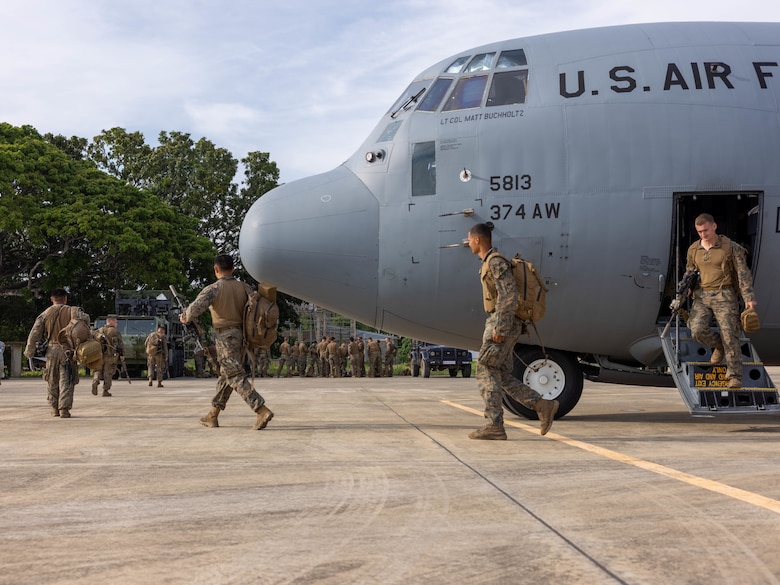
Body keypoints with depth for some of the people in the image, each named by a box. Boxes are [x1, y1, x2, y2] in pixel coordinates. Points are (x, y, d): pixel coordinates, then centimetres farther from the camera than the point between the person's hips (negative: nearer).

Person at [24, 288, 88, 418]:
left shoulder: (45, 314, 6)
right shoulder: (72, 311, 0)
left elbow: (34, 333, 2)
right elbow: (85, 318, -16)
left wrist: (29, 350, 8)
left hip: (52, 350, 2)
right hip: (67, 349, -2)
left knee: (52, 380, 16)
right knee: (66, 381, 0)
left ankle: (54, 407, 21)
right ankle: (64, 409, -7)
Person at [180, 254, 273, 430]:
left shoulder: (213, 288, -9)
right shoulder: (245, 288, 7)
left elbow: (196, 307, -20)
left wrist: (185, 318, -1)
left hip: (226, 336, -6)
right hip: (242, 336, 6)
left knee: (237, 377, -7)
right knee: (226, 375, 15)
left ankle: (262, 410, -20)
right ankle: (212, 416, 24)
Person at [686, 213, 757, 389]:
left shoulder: (731, 247, -3)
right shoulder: (693, 249, 9)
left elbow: (743, 273, -5)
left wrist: (749, 297, -15)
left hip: (724, 295, -3)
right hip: (701, 295, 3)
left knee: (729, 335, -9)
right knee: (697, 330, -16)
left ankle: (735, 377, -3)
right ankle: (719, 346, 17)